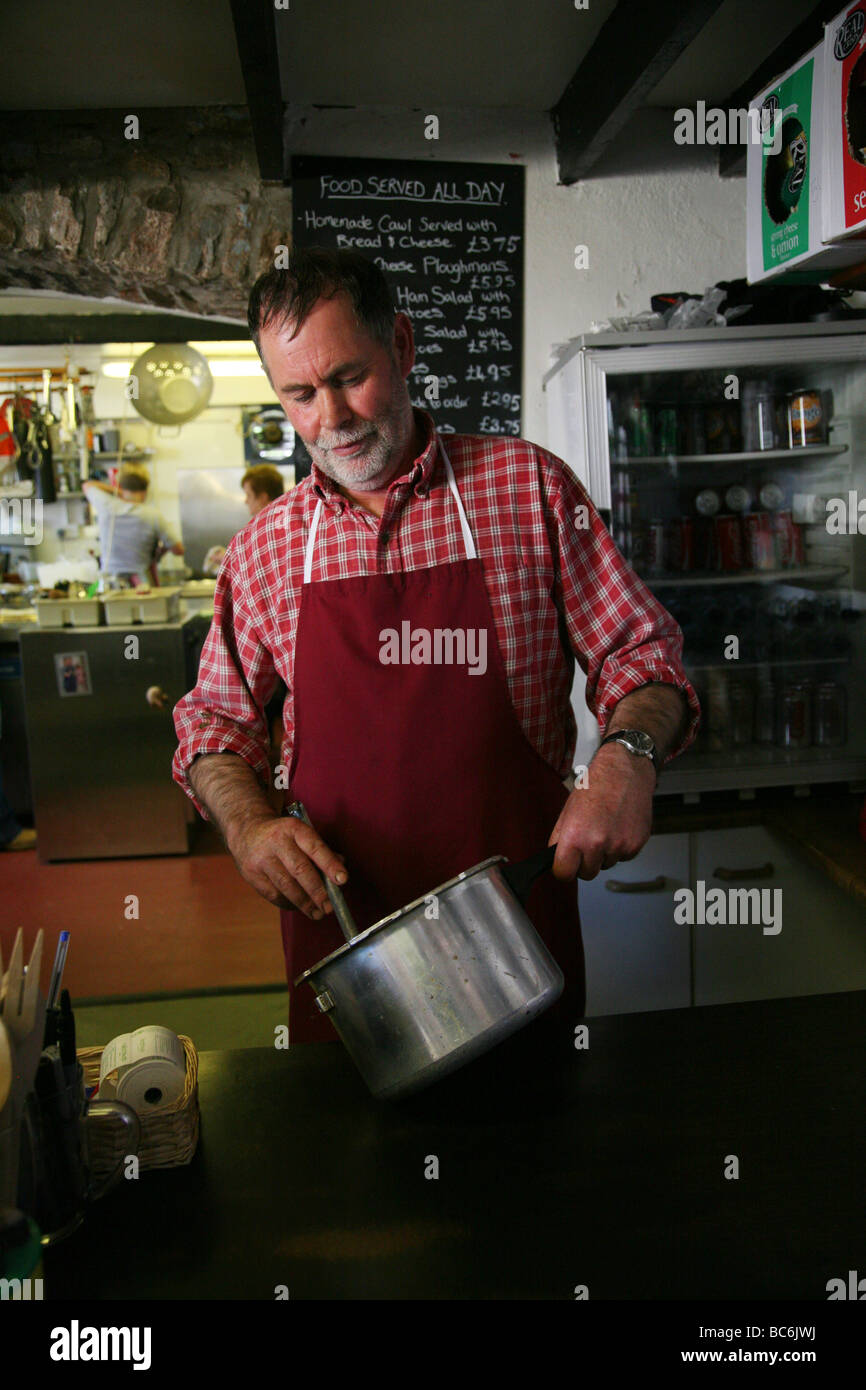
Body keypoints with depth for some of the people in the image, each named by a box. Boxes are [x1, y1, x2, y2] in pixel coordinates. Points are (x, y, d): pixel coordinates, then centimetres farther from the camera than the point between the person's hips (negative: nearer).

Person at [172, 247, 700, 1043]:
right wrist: (248, 824, -7)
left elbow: (638, 649, 1)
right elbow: (215, 719, 12)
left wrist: (630, 755, -19)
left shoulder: (529, 486, -2)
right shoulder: (262, 550, 4)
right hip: (337, 922, 2)